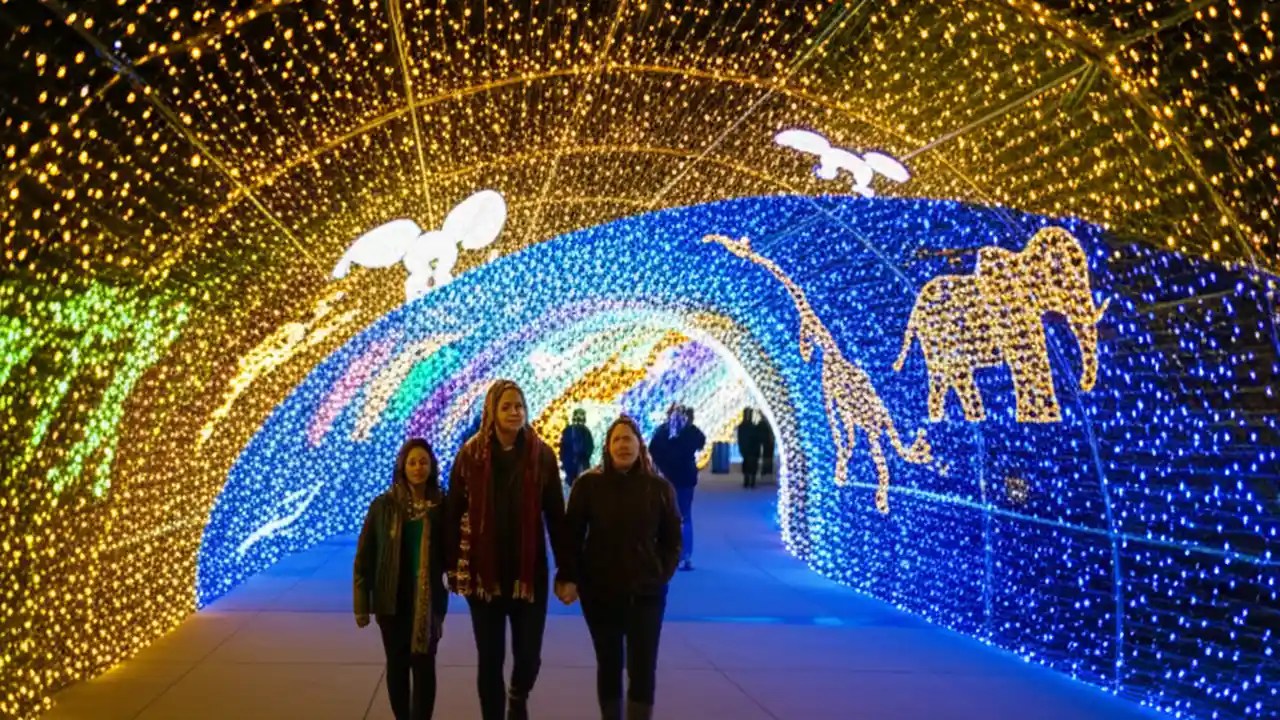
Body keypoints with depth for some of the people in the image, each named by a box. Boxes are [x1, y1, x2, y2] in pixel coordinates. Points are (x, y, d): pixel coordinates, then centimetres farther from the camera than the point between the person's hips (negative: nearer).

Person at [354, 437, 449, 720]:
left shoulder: (441, 506, -4)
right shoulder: (383, 505, -5)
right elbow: (364, 557, -2)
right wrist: (361, 604, -3)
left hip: (428, 600, -1)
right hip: (392, 600, 1)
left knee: (423, 664, 1)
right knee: (397, 664, 12)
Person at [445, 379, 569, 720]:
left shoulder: (542, 454, -3)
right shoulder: (471, 453, -4)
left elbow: (556, 515, -1)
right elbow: (453, 512, -1)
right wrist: (454, 568, -1)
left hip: (529, 571, 0)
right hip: (484, 572, 0)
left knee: (528, 655, 5)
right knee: (490, 659, 8)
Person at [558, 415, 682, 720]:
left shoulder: (659, 487, -3)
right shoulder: (588, 484, -5)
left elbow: (672, 540, 5)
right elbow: (572, 536, -2)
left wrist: (661, 575, -5)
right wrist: (568, 577, -9)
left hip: (645, 593, 0)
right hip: (599, 592, 0)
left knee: (643, 669, -1)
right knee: (609, 664, 12)